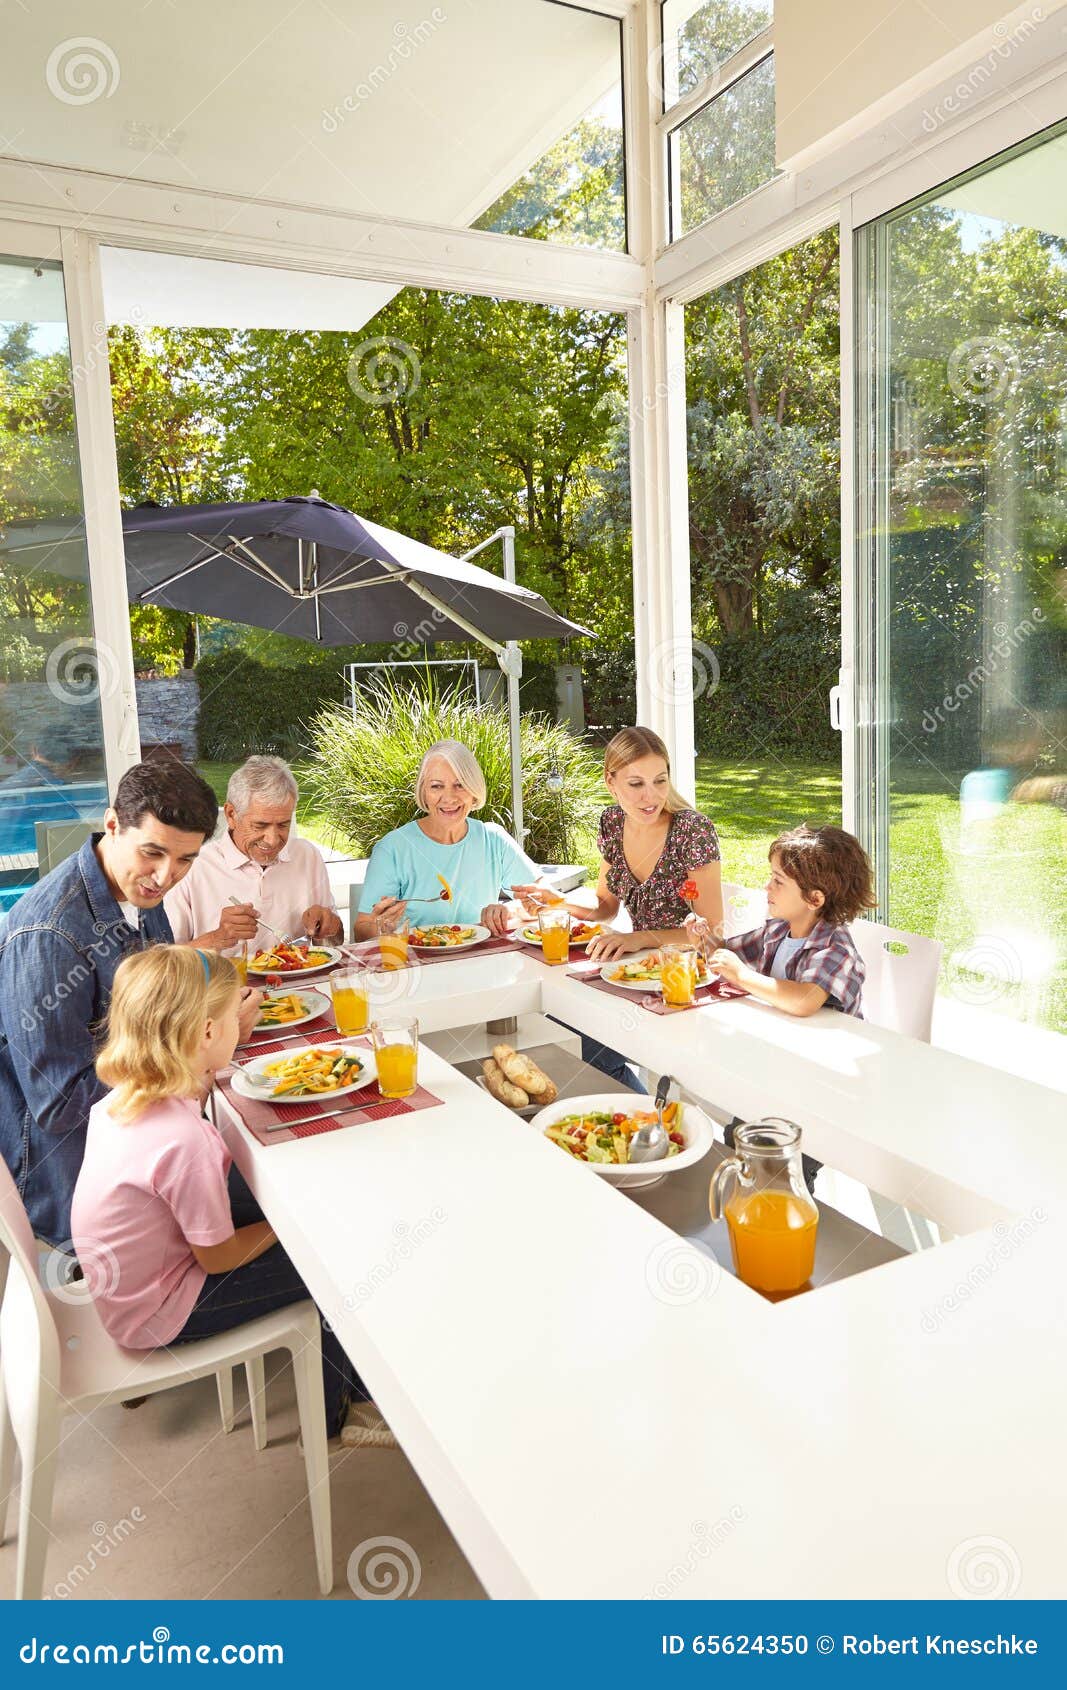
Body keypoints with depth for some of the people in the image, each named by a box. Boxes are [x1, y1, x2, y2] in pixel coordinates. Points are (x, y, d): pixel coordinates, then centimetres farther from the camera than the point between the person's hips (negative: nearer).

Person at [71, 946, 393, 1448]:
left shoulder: (127, 1094, -10)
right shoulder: (185, 1141, -35)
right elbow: (220, 1256, -21)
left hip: (122, 1281, 8)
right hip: (159, 1312, -8)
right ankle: (339, 1410, 24)